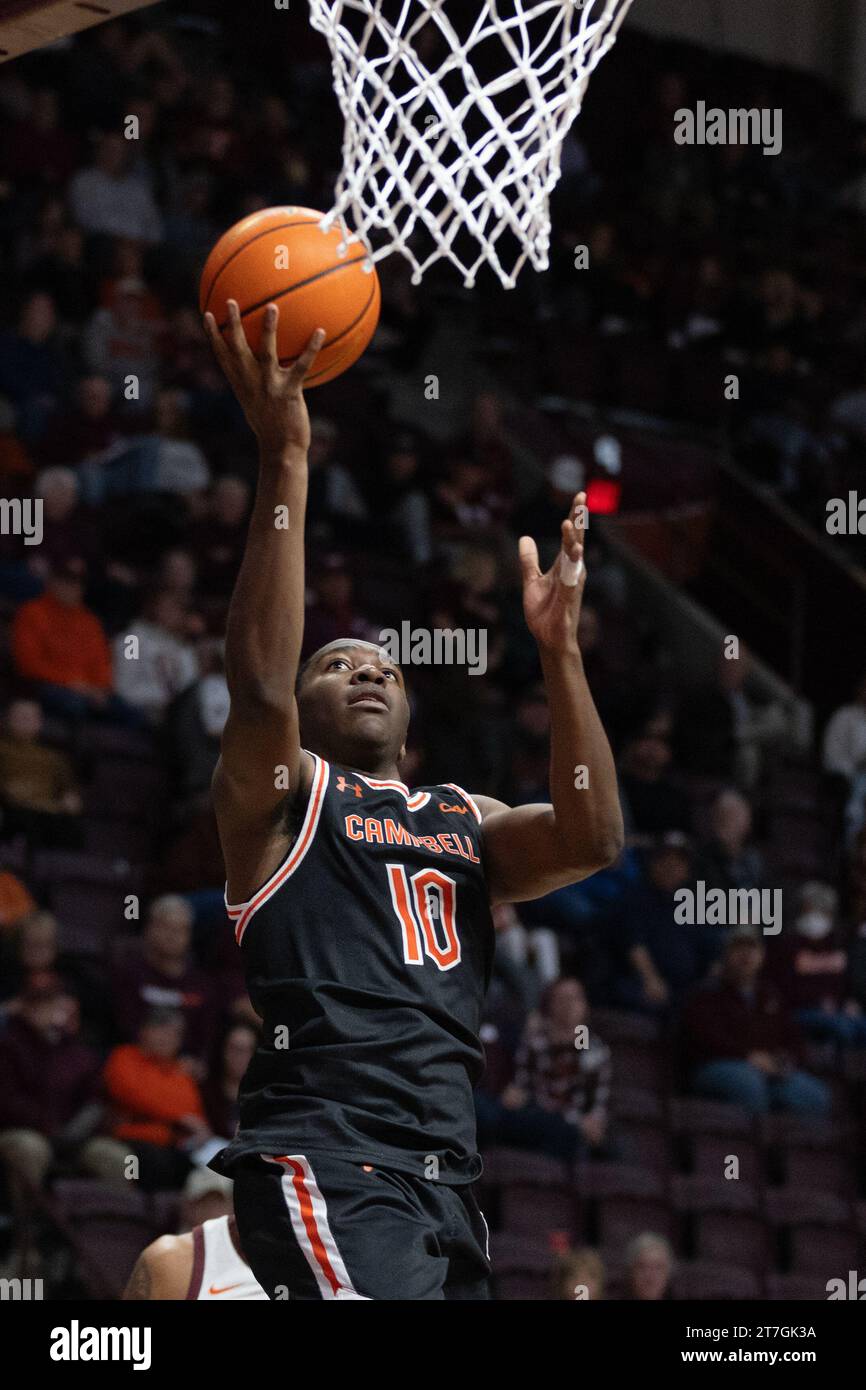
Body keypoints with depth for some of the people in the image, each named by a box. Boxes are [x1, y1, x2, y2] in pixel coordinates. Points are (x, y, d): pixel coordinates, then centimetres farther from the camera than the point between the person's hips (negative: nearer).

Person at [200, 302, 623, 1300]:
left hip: (446, 1173, 7)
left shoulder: (465, 820, 26)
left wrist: (557, 648, 1)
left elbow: (590, 838, 6)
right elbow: (258, 683, -12)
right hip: (325, 1165, -7)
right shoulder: (283, 793, 9)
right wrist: (282, 462, -17)